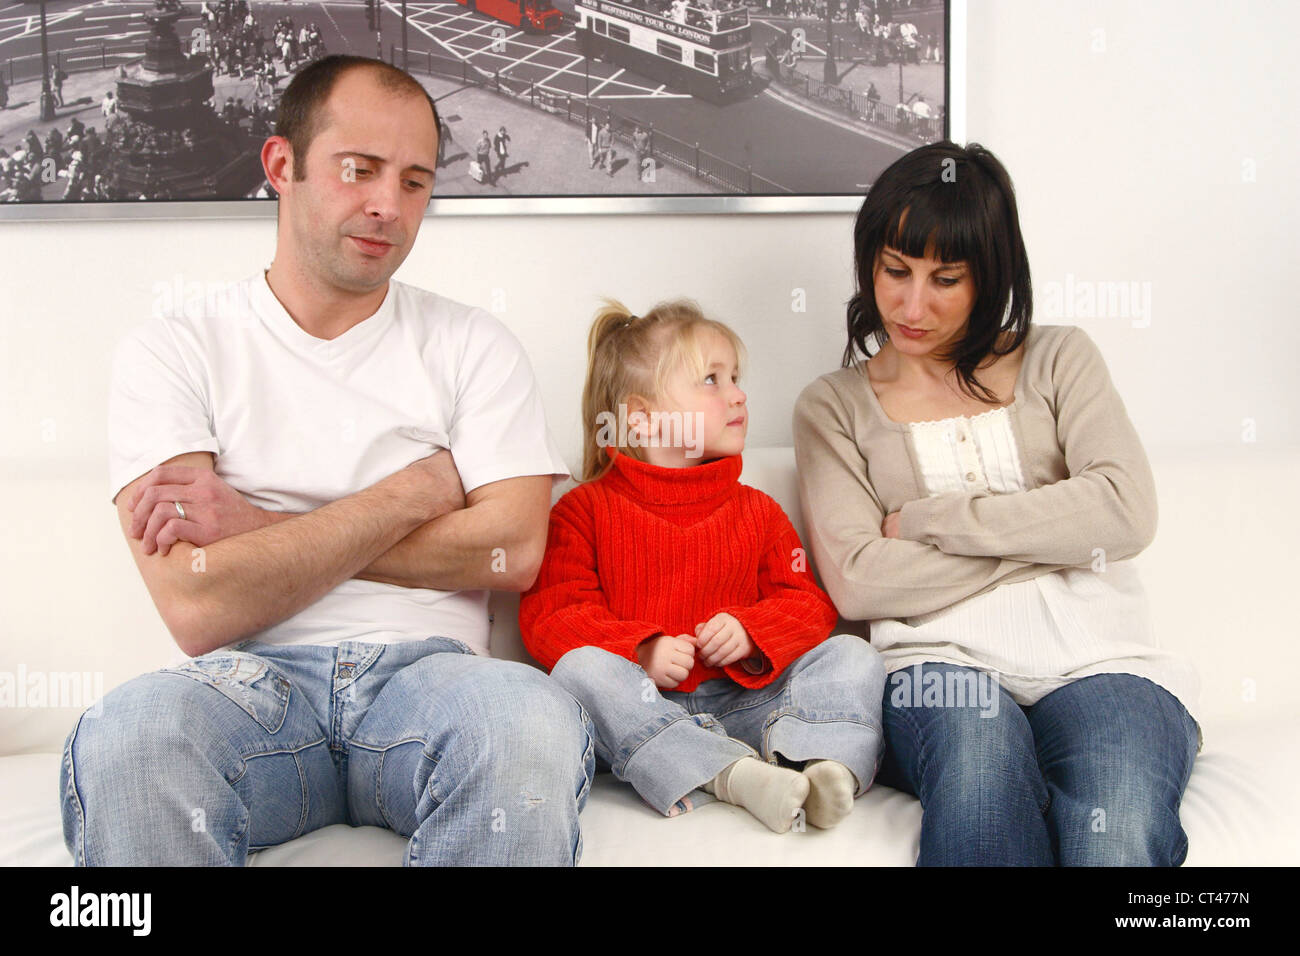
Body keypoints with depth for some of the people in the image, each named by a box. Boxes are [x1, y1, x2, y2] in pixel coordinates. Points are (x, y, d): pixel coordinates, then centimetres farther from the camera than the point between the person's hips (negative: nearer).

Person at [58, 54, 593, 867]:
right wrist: (421, 487, -4)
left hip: (429, 670, 1)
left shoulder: (472, 344, 12)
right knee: (127, 737, -35)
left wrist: (260, 525, -6)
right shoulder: (176, 349, 5)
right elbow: (198, 609, -8)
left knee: (534, 723, -34)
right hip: (249, 681, -1)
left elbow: (514, 550, -3)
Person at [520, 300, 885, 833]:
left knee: (853, 657, -12)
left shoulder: (757, 513, 17)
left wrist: (749, 633, -10)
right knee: (579, 667, -32)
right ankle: (733, 775, -45)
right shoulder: (584, 510, 6)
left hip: (741, 703, 3)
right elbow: (550, 617, -2)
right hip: (641, 708, -3)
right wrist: (640, 651, -19)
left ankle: (824, 765, -41)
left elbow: (806, 604, 13)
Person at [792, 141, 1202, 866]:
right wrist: (1050, 535, -3)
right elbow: (857, 580, -1)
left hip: (1096, 658, 1)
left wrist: (929, 519, -1)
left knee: (1116, 844, -33)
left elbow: (1127, 512, 0)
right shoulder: (833, 406, 15)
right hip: (945, 661, 0)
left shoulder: (1058, 359, 18)